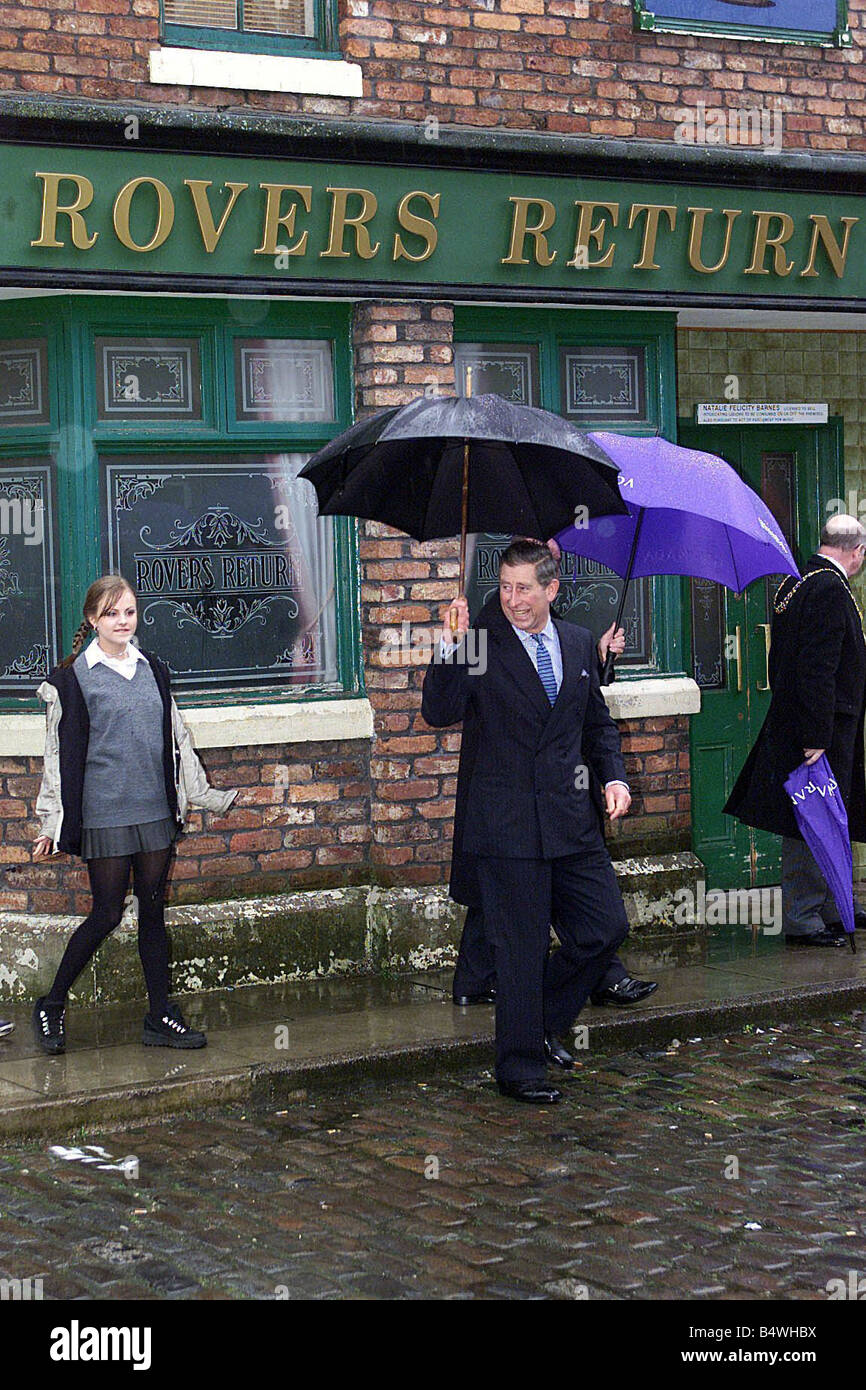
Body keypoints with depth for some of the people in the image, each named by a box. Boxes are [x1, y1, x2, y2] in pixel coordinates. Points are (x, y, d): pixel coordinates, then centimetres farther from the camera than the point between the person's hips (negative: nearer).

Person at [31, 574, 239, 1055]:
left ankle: (159, 1018, 14)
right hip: (105, 813, -5)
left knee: (153, 910, 8)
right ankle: (50, 1007, 14)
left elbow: (175, 739, 17)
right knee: (107, 913, -2)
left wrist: (202, 794, 17)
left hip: (155, 811, 5)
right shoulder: (74, 678, -4)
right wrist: (53, 823, -3)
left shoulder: (152, 669, 11)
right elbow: (62, 753, -3)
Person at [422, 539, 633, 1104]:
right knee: (522, 947, 1)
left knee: (607, 927, 7)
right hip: (507, 824, -5)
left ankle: (544, 1021, 29)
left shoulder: (579, 642, 10)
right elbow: (440, 713, -16)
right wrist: (452, 649, -28)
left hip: (573, 819, 5)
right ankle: (521, 1066, 15)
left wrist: (614, 776, 7)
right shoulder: (481, 643, -6)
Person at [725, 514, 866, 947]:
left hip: (788, 723, 10)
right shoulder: (831, 589, -18)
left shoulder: (792, 584, 12)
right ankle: (802, 922, 4)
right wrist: (816, 737, -24)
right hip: (822, 732, -10)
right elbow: (818, 670, -24)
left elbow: (780, 663, 18)